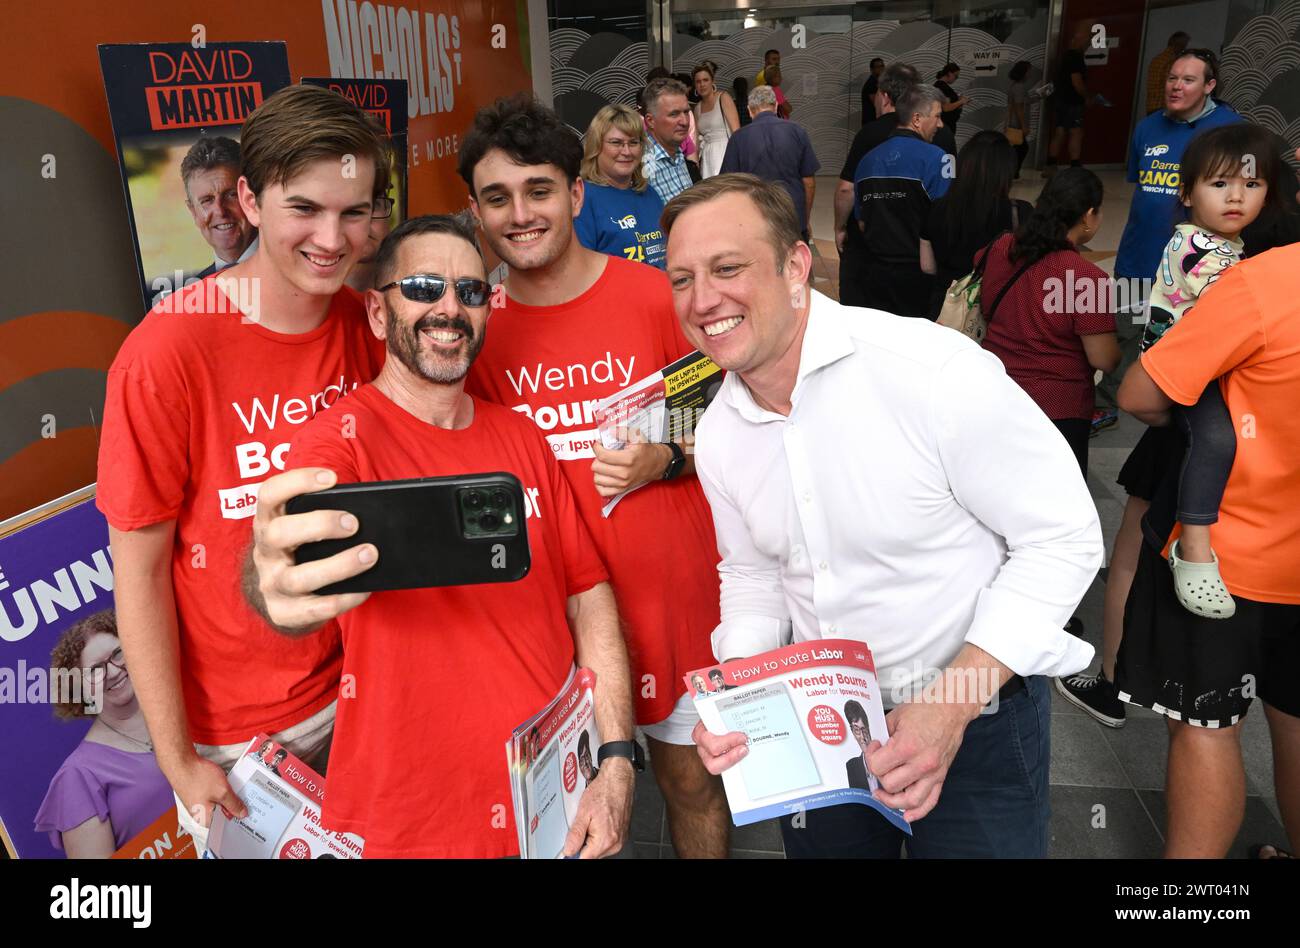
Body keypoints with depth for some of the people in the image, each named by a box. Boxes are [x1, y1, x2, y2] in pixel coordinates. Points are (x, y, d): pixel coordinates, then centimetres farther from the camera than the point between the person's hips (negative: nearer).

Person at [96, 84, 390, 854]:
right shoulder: (168, 352, -20)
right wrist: (179, 762, -10)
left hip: (365, 688, 4)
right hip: (238, 732, -3)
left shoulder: (370, 325, -8)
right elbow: (139, 571, -13)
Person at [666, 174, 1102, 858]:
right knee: (821, 844, 24)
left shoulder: (935, 369, -25)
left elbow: (1062, 538, -18)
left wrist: (951, 705, -24)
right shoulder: (717, 437, -5)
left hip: (975, 713, -5)